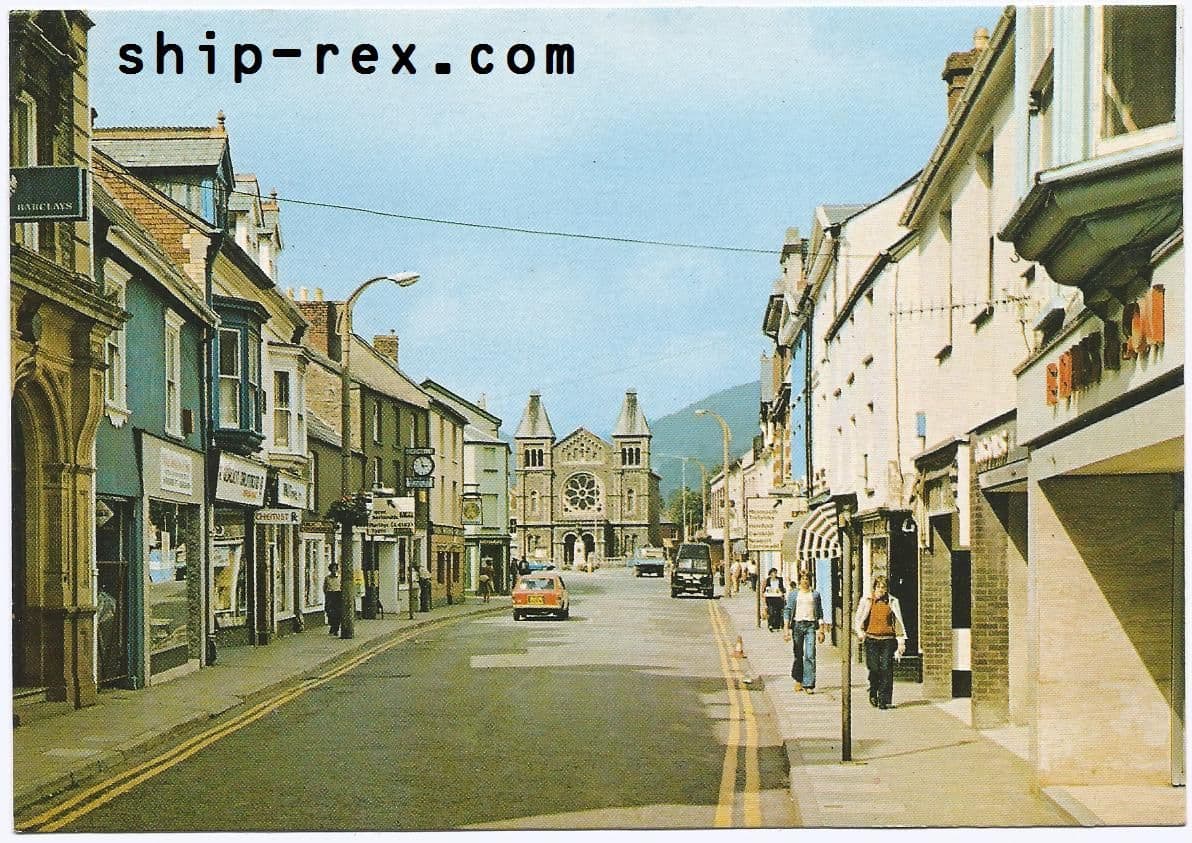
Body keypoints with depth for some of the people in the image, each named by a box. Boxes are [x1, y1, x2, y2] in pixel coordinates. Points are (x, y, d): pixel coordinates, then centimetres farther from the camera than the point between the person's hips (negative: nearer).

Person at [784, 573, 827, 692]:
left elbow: (820, 613, 11)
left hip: (811, 625, 0)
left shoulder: (815, 594, 9)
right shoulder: (793, 594, 6)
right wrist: (786, 628, -6)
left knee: (810, 655, -9)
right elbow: (787, 611, 3)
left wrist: (821, 630, 5)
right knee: (798, 655, 6)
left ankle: (808, 685, -9)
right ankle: (798, 680, 27)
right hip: (797, 625, 0)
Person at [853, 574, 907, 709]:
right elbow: (858, 619, 10)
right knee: (874, 668, -5)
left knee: (886, 669, -8)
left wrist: (901, 642, 9)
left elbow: (898, 622, 13)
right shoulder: (867, 600, 7)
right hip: (872, 639, 0)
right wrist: (860, 632, -9)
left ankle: (885, 700, -5)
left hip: (888, 639, 1)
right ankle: (873, 693, 21)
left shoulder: (892, 602, 10)